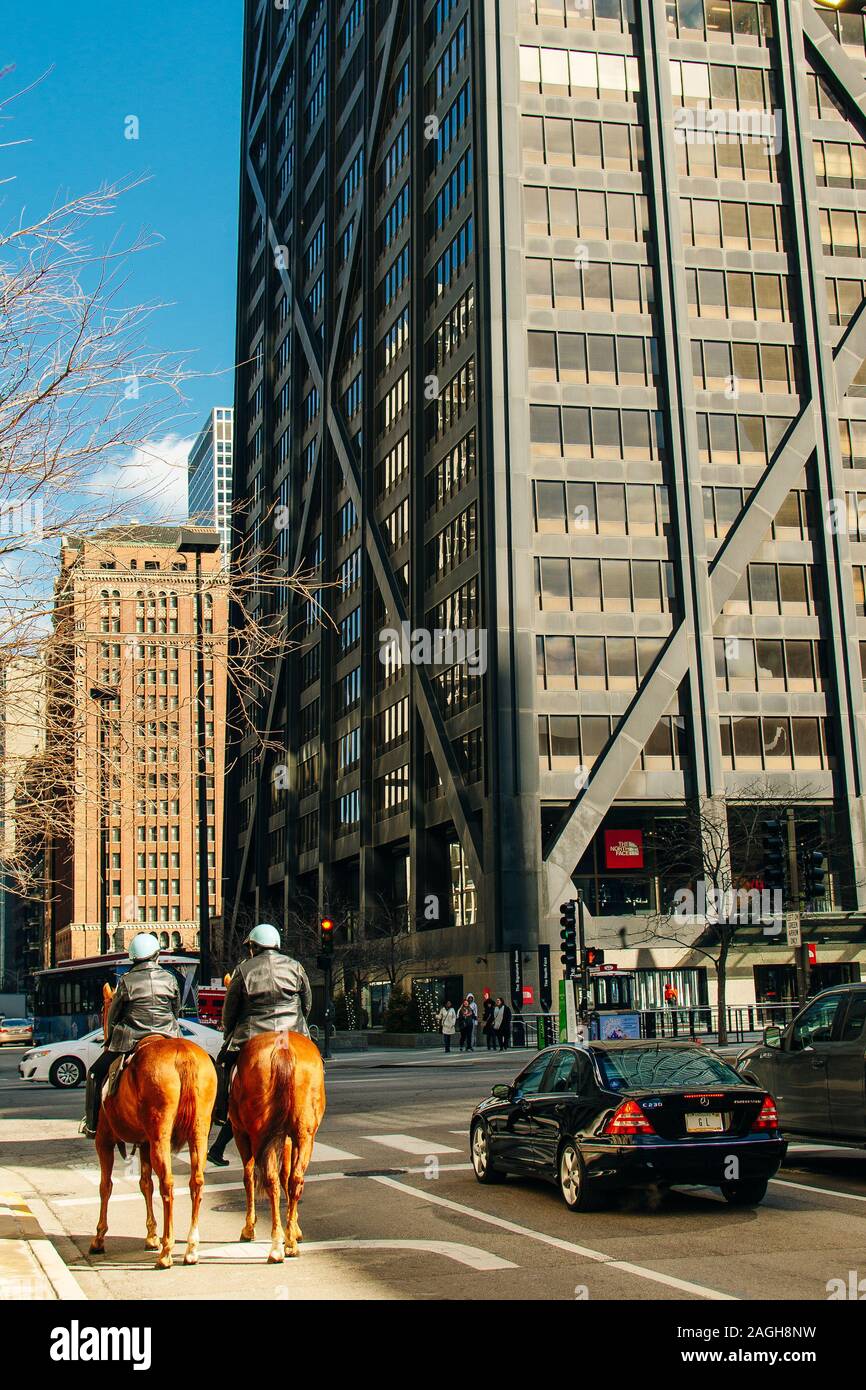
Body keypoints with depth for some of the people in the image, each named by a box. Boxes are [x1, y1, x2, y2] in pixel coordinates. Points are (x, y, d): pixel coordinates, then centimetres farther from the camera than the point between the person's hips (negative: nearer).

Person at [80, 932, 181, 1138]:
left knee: (96, 1074, 13)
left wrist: (109, 1040, 19)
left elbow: (113, 1014, 4)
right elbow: (176, 1010, 13)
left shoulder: (126, 981, -4)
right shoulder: (170, 978, 3)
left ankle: (92, 1124, 11)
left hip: (131, 1039, -2)